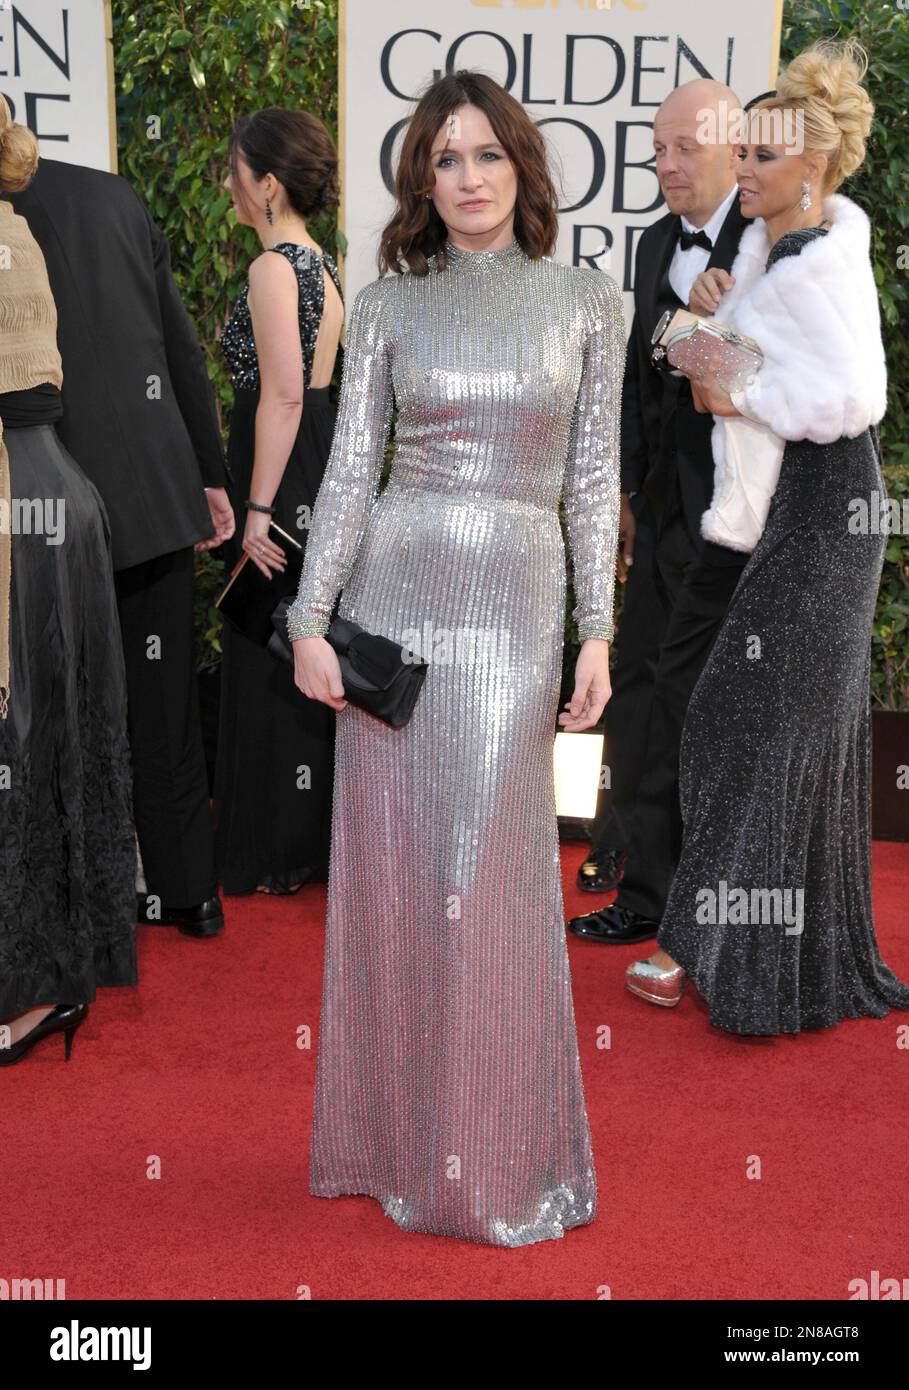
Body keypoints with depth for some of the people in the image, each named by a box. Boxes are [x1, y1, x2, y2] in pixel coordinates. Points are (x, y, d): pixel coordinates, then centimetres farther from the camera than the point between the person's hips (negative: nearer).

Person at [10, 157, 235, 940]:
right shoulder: (113, 194, 8)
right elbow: (184, 350, 10)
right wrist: (210, 474, 16)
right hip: (158, 488, 5)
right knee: (166, 701, 14)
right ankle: (189, 891, 26)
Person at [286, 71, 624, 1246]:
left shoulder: (586, 302, 6)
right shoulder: (387, 305, 7)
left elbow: (593, 477, 5)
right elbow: (350, 467, 4)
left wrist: (597, 631, -1)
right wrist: (309, 618, -4)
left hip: (516, 604, -1)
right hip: (393, 593, 1)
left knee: (493, 876, 0)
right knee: (392, 867, 5)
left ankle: (497, 1151, 19)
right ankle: (398, 1132, 24)